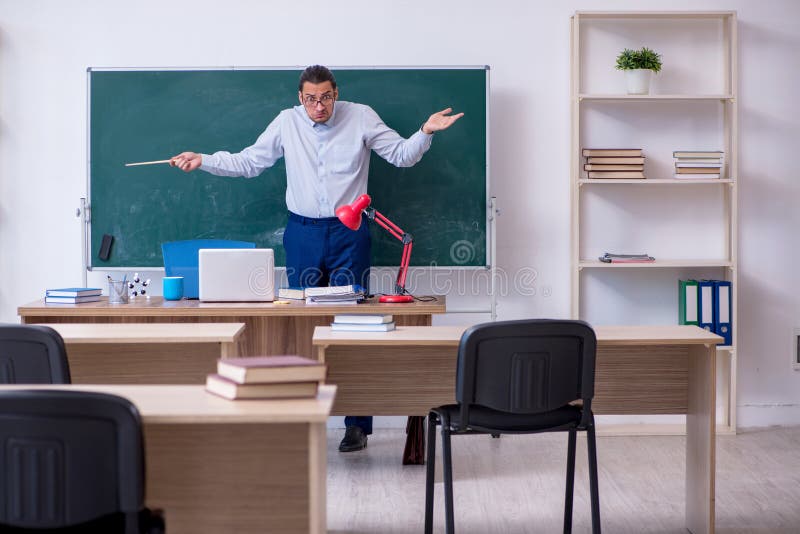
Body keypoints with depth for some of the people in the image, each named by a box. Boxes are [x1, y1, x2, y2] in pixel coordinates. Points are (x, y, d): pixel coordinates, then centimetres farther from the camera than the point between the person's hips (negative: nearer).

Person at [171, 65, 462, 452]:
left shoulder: (361, 117, -1)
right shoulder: (287, 122, 3)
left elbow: (402, 155, 2)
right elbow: (249, 162, 8)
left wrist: (426, 132, -16)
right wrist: (203, 161, -1)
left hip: (349, 233, -2)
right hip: (302, 234, 2)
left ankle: (357, 422, 1)